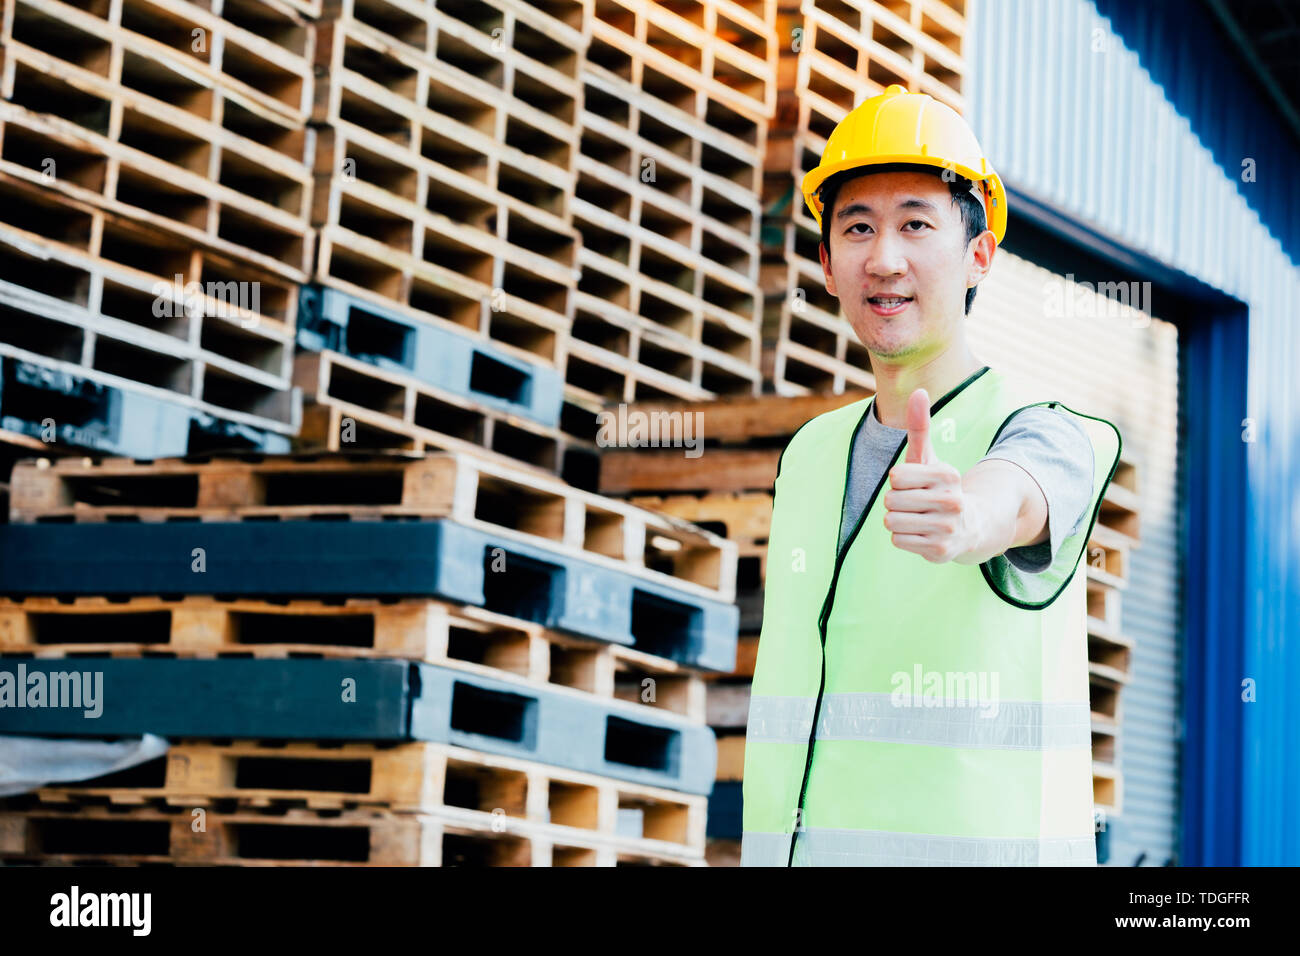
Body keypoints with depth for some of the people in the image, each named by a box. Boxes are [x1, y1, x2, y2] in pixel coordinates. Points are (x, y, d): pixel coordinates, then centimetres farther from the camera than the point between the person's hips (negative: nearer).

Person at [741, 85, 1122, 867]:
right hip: (791, 852, 5)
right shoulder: (810, 455, 16)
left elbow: (1008, 500, -30)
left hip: (981, 848, -5)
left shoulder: (1050, 436, -5)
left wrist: (961, 516, -52)